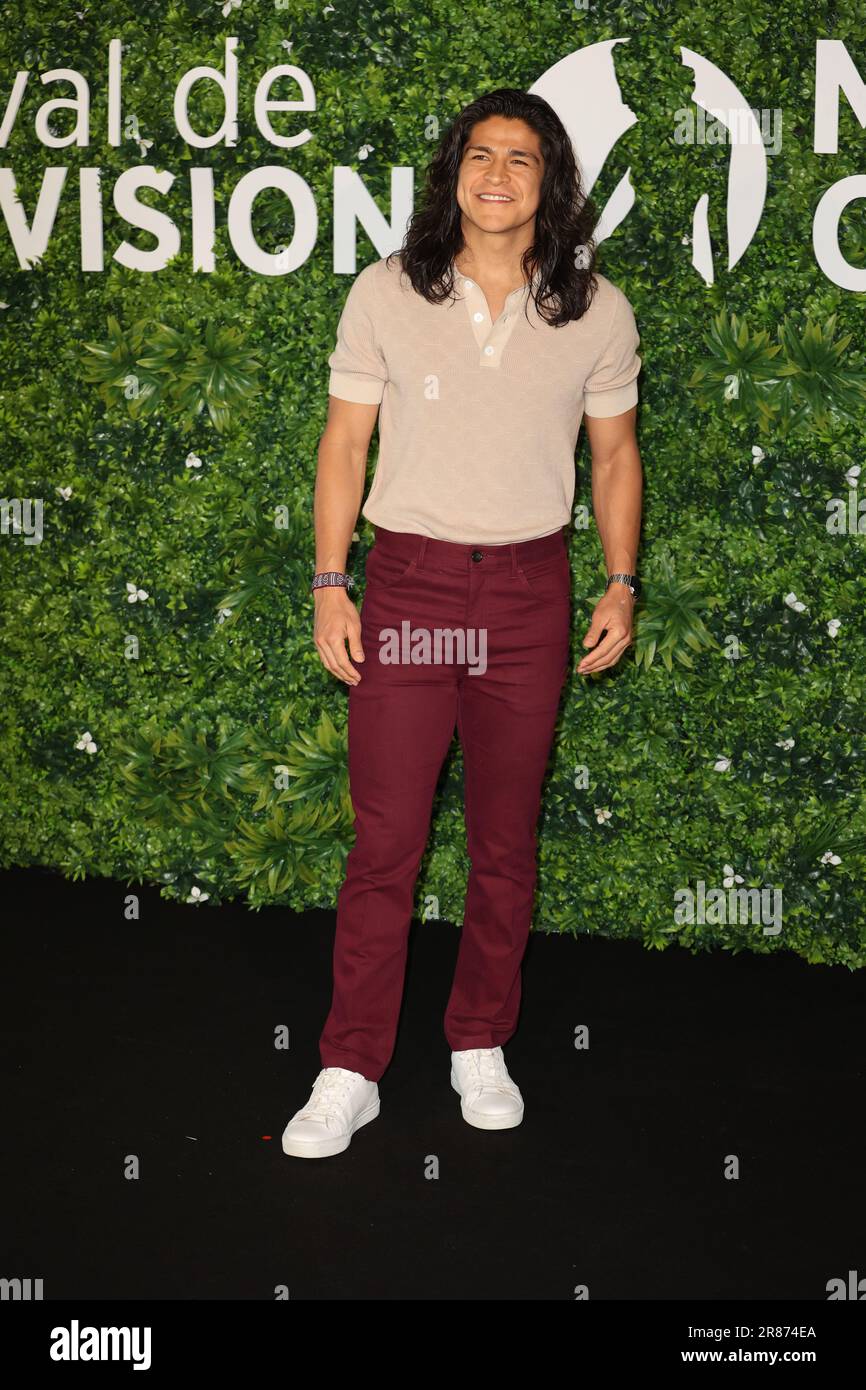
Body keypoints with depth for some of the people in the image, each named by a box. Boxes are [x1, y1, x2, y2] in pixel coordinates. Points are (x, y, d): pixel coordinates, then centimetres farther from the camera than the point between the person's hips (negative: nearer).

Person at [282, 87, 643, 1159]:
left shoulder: (596, 309, 2)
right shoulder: (387, 293, -1)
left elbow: (615, 455, 11)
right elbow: (345, 442, 3)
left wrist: (621, 586, 4)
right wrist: (329, 586, -2)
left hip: (530, 593, 1)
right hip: (408, 581, -1)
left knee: (507, 841, 10)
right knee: (384, 842, -1)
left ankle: (480, 1049, 26)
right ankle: (350, 1073, 10)